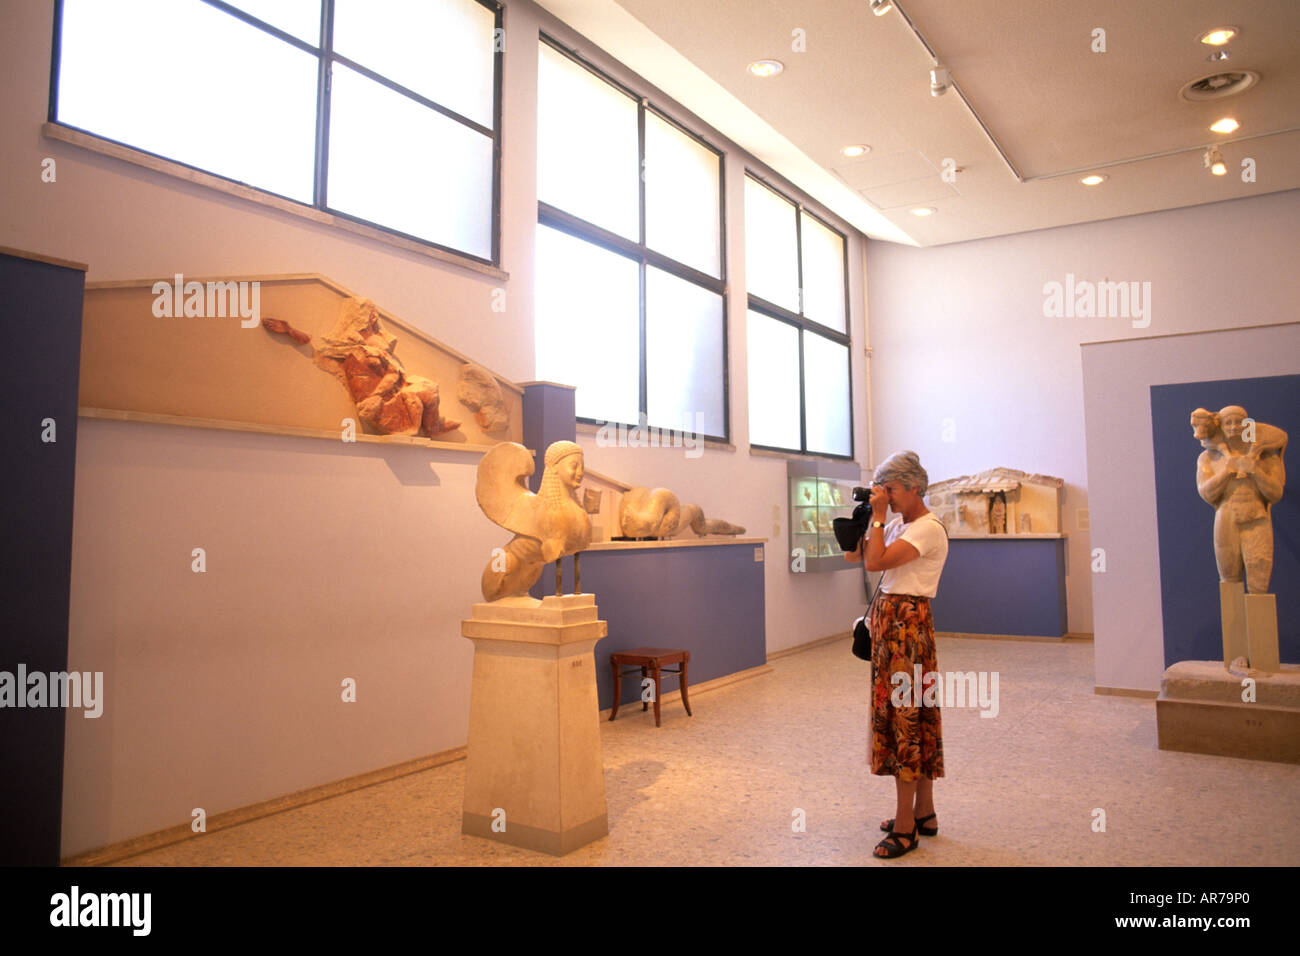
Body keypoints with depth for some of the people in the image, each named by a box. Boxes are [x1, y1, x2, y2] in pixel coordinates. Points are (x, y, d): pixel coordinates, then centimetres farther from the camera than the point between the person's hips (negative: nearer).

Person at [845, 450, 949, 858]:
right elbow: (853, 553, 17)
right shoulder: (897, 525, 12)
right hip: (888, 620, 9)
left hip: (908, 622, -9)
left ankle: (905, 828, 3)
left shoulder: (929, 529, -14)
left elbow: (875, 562, -23)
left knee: (905, 714, -5)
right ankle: (924, 813, 24)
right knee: (913, 715, 14)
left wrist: (878, 516, -15)